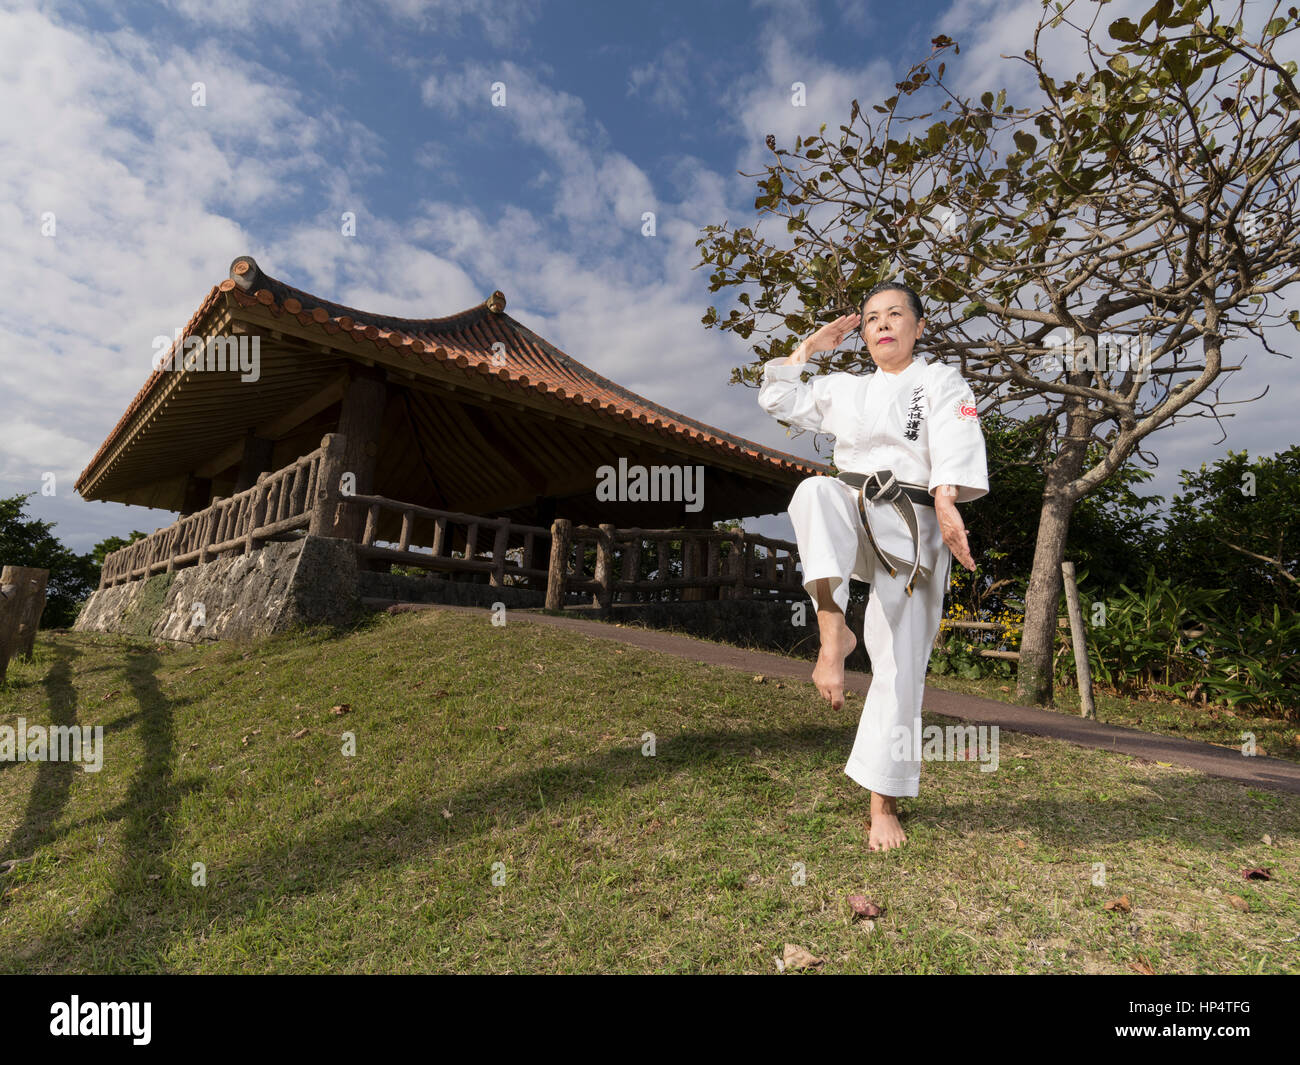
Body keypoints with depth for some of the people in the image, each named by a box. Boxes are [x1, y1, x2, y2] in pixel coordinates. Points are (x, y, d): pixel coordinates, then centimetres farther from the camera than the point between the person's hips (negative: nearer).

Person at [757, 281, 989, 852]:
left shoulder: (942, 381, 7)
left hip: (913, 530, -2)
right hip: (854, 522, 3)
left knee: (900, 666, -4)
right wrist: (810, 347, 18)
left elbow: (954, 448, -11)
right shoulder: (845, 389, 19)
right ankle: (833, 631, -36)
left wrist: (946, 504, -27)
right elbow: (777, 398, 23)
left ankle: (883, 802, 9)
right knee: (816, 490, -35)